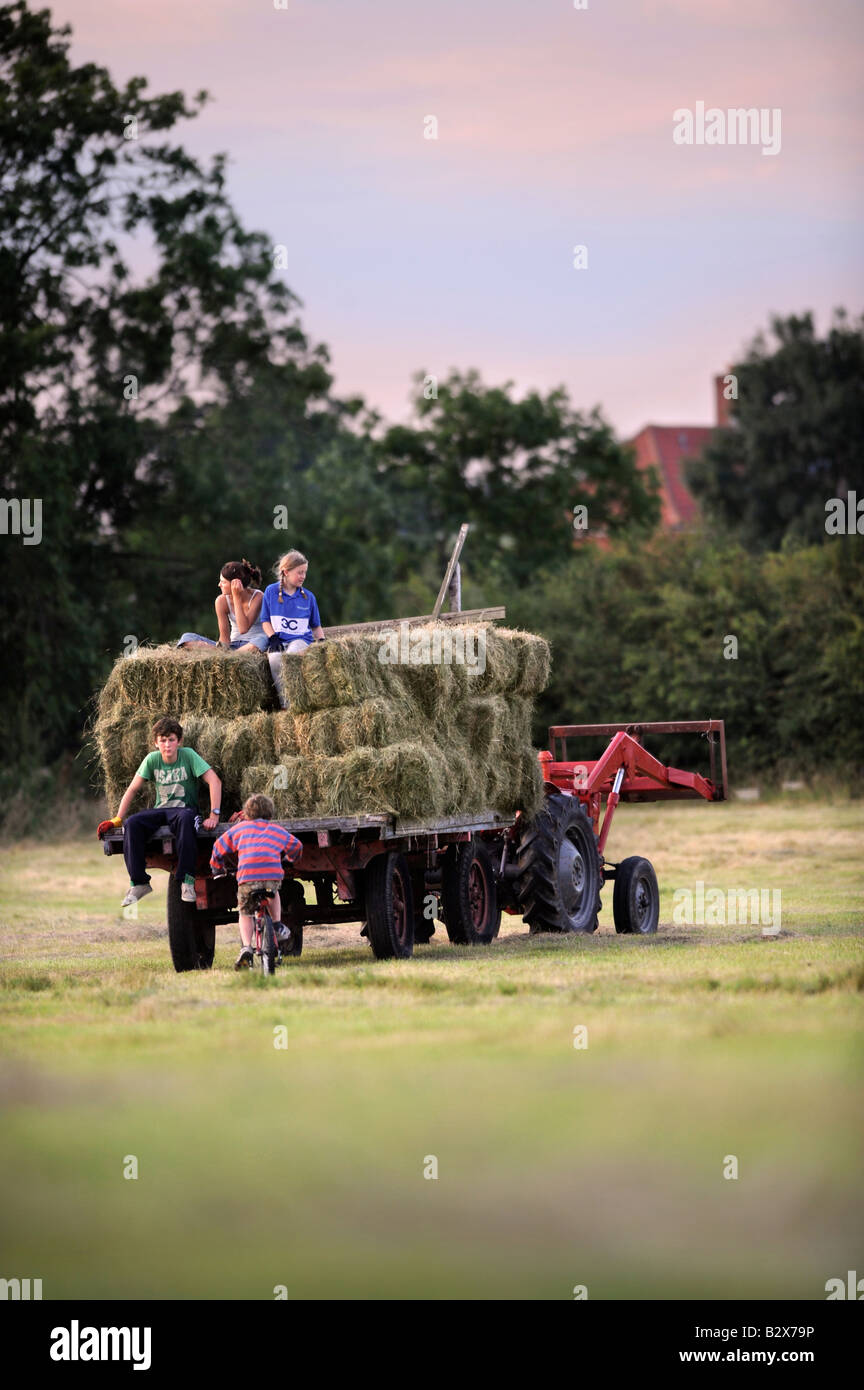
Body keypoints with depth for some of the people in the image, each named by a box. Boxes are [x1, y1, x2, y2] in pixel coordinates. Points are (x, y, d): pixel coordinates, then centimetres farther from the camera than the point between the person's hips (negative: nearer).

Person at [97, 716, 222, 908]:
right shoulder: (152, 760, 1)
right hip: (161, 811, 3)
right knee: (132, 824, -27)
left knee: (185, 819, -41)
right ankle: (139, 883, -19)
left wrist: (214, 815, -24)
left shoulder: (188, 755, -8)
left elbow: (214, 781, -15)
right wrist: (117, 819, -2)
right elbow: (132, 789, 5)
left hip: (185, 809, -3)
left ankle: (187, 880, -37)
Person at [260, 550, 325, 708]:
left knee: (292, 654, -37)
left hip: (301, 639, 0)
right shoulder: (271, 591, 9)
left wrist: (321, 640, 2)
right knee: (275, 659, -35)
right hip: (279, 640, 0)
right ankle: (285, 703, -31)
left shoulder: (308, 597, 13)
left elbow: (316, 625, 21)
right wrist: (273, 638, -5)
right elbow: (265, 620, 11)